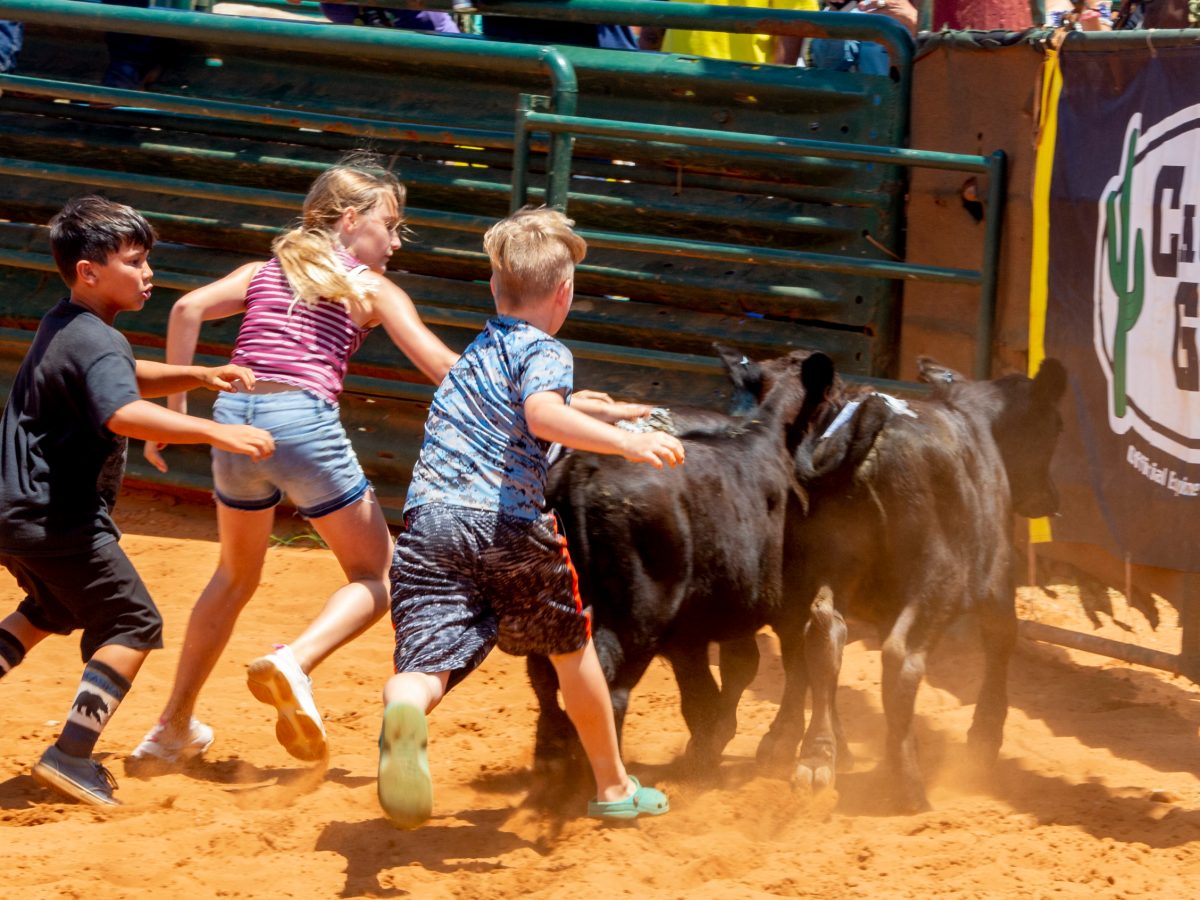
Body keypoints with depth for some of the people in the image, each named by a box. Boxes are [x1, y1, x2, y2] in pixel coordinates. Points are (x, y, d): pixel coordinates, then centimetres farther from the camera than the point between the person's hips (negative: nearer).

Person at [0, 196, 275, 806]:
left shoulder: (61, 324, 12)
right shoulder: (95, 342, -19)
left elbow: (127, 379, 28)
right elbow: (123, 413, -39)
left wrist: (199, 377, 13)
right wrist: (216, 433, -44)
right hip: (59, 519, -10)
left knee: (54, 609, 31)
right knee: (132, 623, -2)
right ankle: (71, 756, -11)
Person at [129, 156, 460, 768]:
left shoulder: (264, 274, 21)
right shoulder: (372, 289, 12)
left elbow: (188, 309, 4)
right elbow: (441, 366, 2)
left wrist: (174, 406, 6)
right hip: (304, 420, -5)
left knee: (236, 575, 25)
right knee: (374, 578, 7)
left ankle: (173, 730, 26)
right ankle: (294, 663, -22)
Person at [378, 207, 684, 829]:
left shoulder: (479, 352, 27)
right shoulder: (545, 353, 2)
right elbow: (543, 416, -21)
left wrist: (602, 411, 60)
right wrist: (626, 443, -29)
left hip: (429, 522, 4)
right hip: (507, 528, -4)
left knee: (426, 667, -14)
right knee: (571, 648, 21)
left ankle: (403, 711, -52)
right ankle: (613, 786, 35)